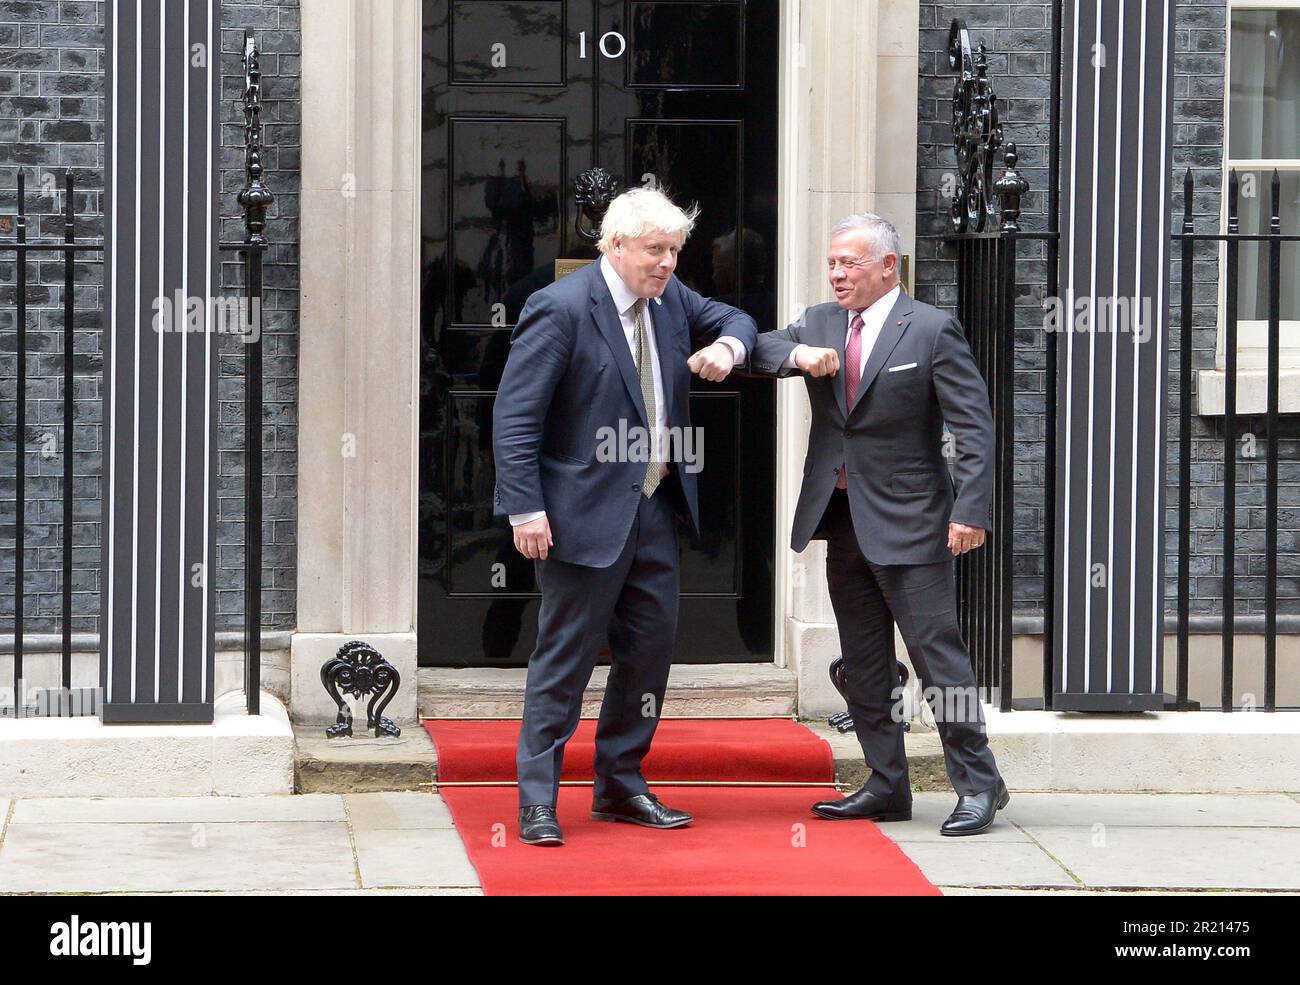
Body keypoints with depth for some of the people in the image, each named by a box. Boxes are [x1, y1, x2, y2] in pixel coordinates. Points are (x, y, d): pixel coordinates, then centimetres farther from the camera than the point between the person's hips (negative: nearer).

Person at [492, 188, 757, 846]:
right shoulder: (561, 309, -15)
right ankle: (538, 802, 5)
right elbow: (514, 417, -16)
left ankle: (620, 786, 24)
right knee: (566, 656, -3)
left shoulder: (670, 299, 7)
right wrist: (526, 508, -21)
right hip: (586, 513, -8)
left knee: (652, 646, 12)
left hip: (654, 507, 8)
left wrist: (727, 345, -1)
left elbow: (735, 321, 24)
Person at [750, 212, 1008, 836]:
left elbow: (974, 427, -11)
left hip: (907, 522, -7)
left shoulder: (931, 331, -8)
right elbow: (759, 350, 1)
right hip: (842, 520, 7)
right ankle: (887, 787, 19)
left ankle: (977, 784, 0)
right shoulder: (820, 323, 11)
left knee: (937, 654, -7)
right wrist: (798, 354, -20)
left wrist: (971, 510, -19)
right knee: (864, 665, 11)